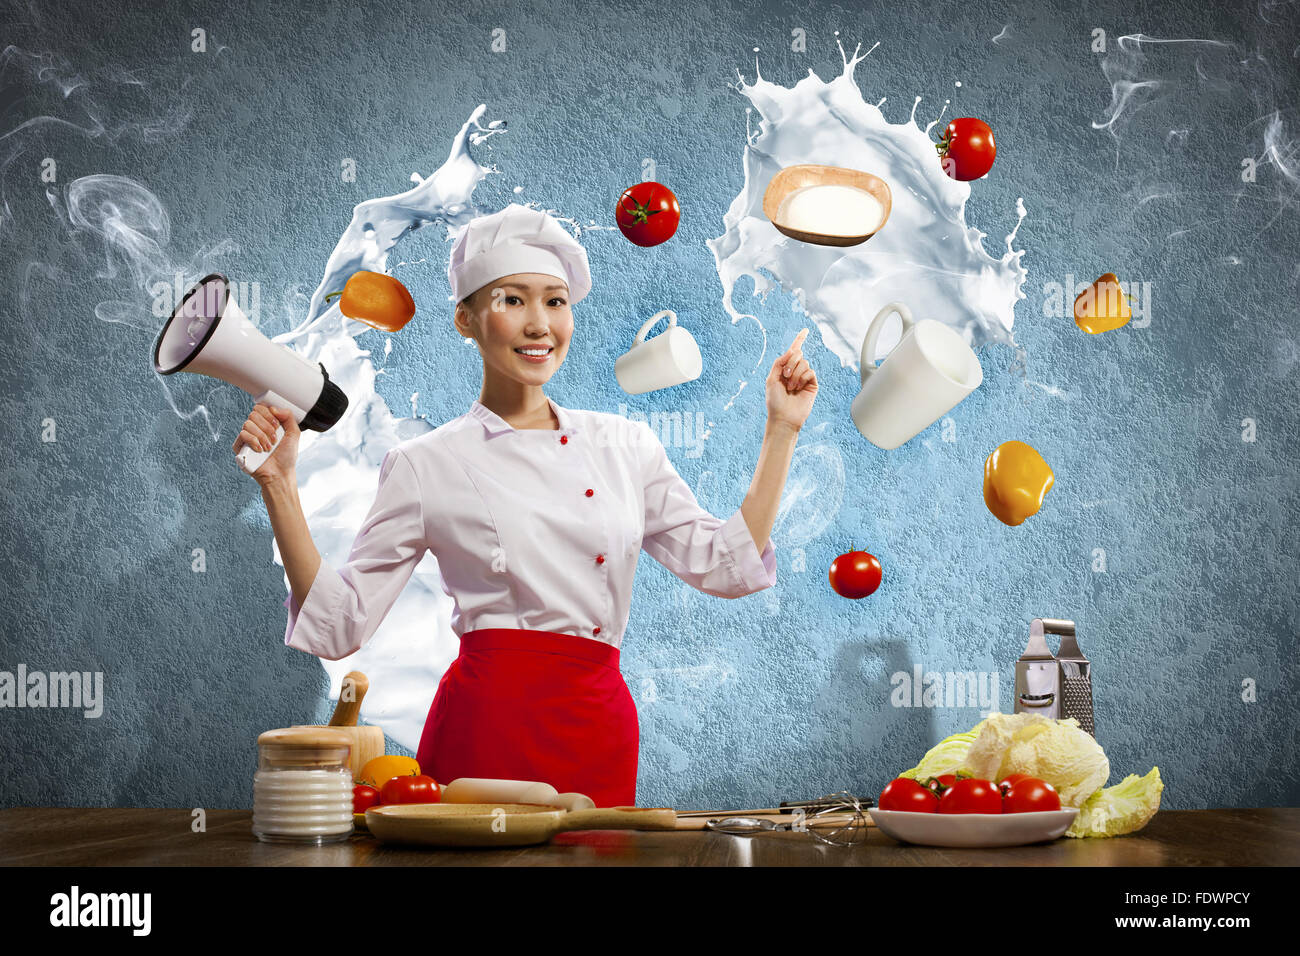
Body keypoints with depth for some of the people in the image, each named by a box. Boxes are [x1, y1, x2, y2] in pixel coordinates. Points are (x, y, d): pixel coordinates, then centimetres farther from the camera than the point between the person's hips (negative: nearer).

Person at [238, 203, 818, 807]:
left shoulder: (626, 446, 10)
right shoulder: (425, 466, 2)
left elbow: (725, 565, 12)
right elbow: (340, 623, 1)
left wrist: (780, 432, 11)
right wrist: (278, 485, -5)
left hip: (600, 735, 3)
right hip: (488, 728, -3)